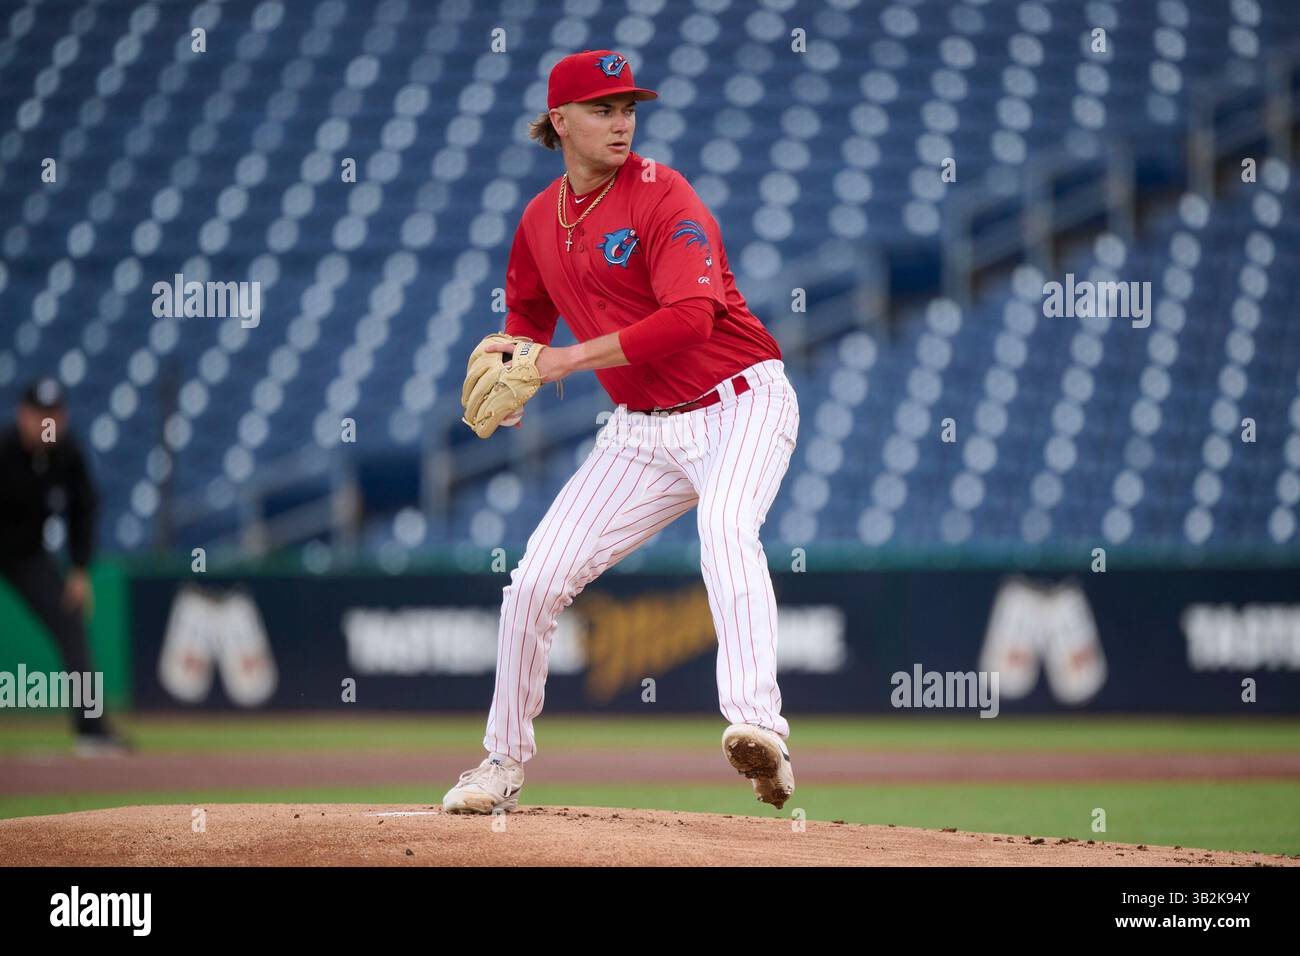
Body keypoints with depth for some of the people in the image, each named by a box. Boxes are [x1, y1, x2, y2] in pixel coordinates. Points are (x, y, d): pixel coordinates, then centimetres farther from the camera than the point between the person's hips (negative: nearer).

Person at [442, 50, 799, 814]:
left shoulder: (660, 194, -15)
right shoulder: (541, 221, 6)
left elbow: (691, 316, -27)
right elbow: (530, 311, 27)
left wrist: (568, 361, -25)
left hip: (740, 402, -6)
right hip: (645, 430, 6)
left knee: (725, 524, -36)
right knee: (536, 580, 1)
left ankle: (758, 727, -50)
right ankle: (505, 764, 21)